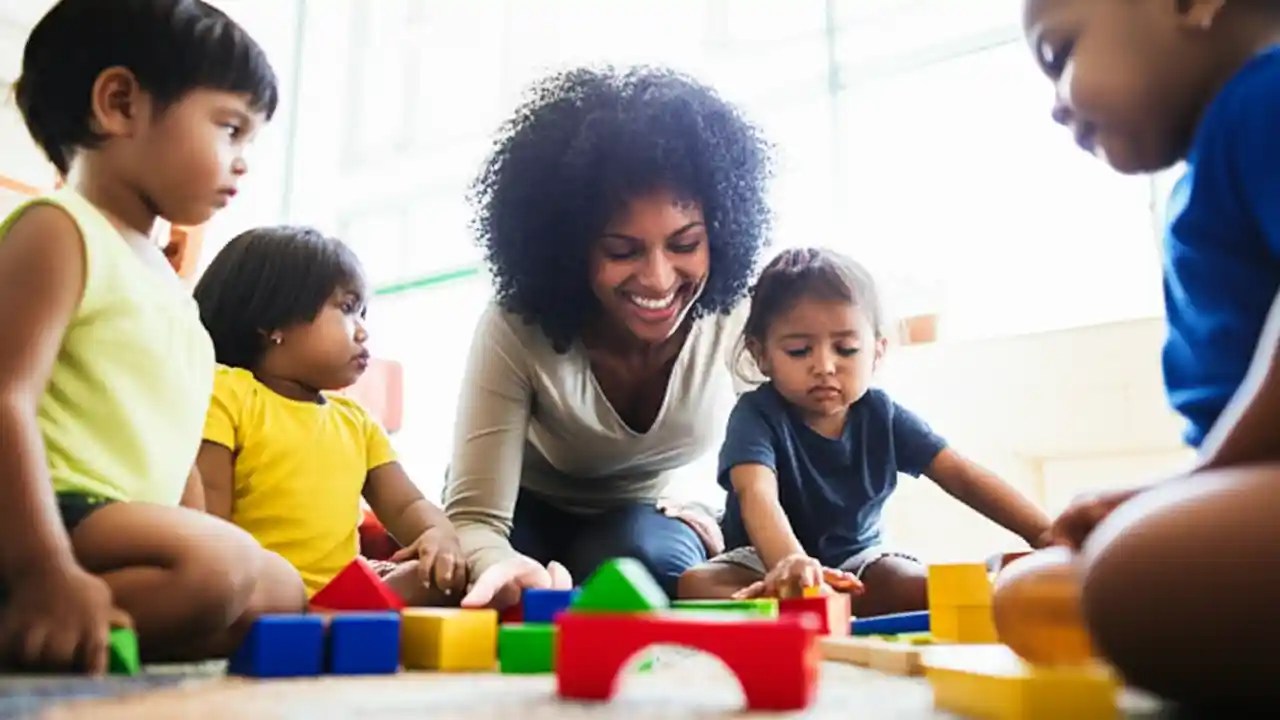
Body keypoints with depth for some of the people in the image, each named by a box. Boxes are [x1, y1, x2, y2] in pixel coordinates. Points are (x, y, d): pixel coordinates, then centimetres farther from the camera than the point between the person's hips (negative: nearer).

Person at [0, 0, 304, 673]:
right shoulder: (59, 232, -7)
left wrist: (204, 540, 20)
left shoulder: (162, 277, 21)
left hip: (118, 526, 10)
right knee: (218, 565, -30)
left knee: (280, 588, 11)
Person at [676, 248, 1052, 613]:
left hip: (855, 555, 3)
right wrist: (788, 561, -61)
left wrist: (1043, 532, -26)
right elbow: (757, 495, -39)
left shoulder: (880, 415, -7)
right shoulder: (758, 414, -20)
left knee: (925, 590, -26)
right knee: (696, 585, -31)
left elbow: (961, 475, -11)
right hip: (765, 558, -3)